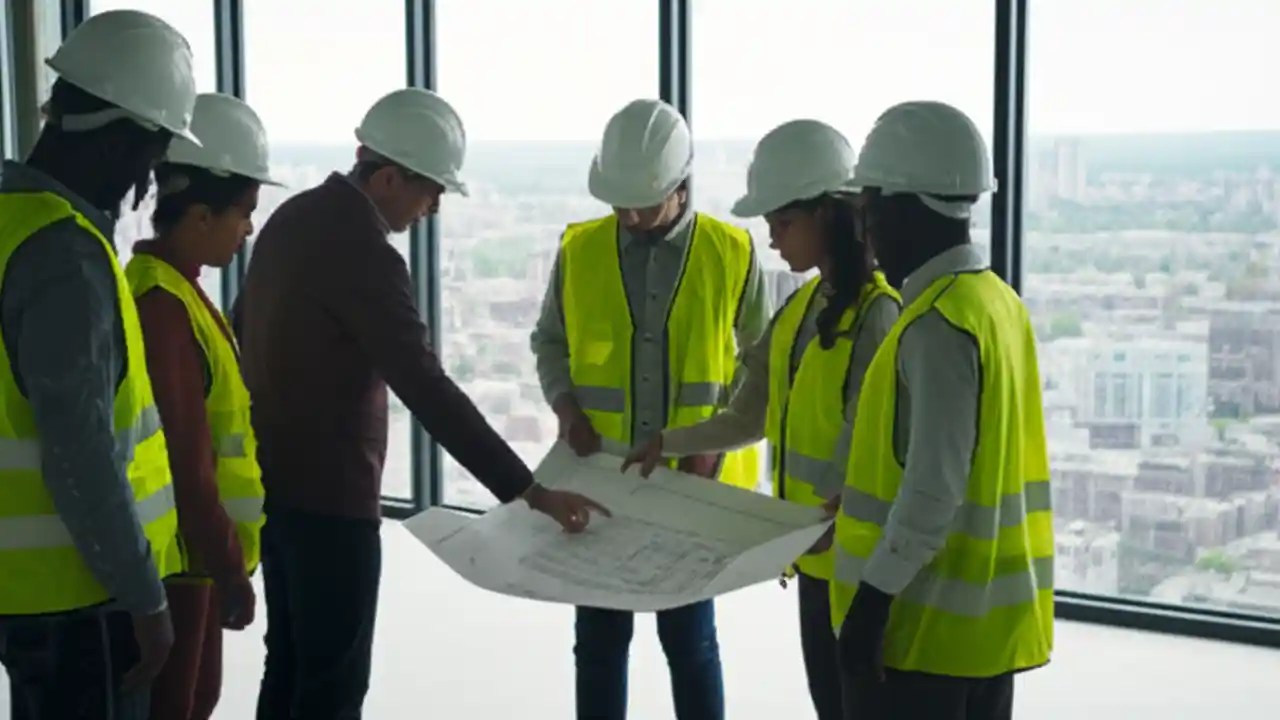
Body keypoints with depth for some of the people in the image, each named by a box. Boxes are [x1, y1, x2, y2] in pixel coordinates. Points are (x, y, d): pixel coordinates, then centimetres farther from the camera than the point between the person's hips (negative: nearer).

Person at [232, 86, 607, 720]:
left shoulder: (294, 218, 7)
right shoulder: (363, 251, -23)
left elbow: (243, 328, 19)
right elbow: (427, 390, -28)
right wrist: (529, 490, -26)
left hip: (274, 476, 10)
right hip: (328, 493, -10)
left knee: (292, 663, 19)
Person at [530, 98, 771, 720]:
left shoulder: (732, 253, -5)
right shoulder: (579, 250, -2)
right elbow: (549, 341, 9)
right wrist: (566, 405, -9)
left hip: (693, 484, -1)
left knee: (689, 637, 10)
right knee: (600, 637, 11)